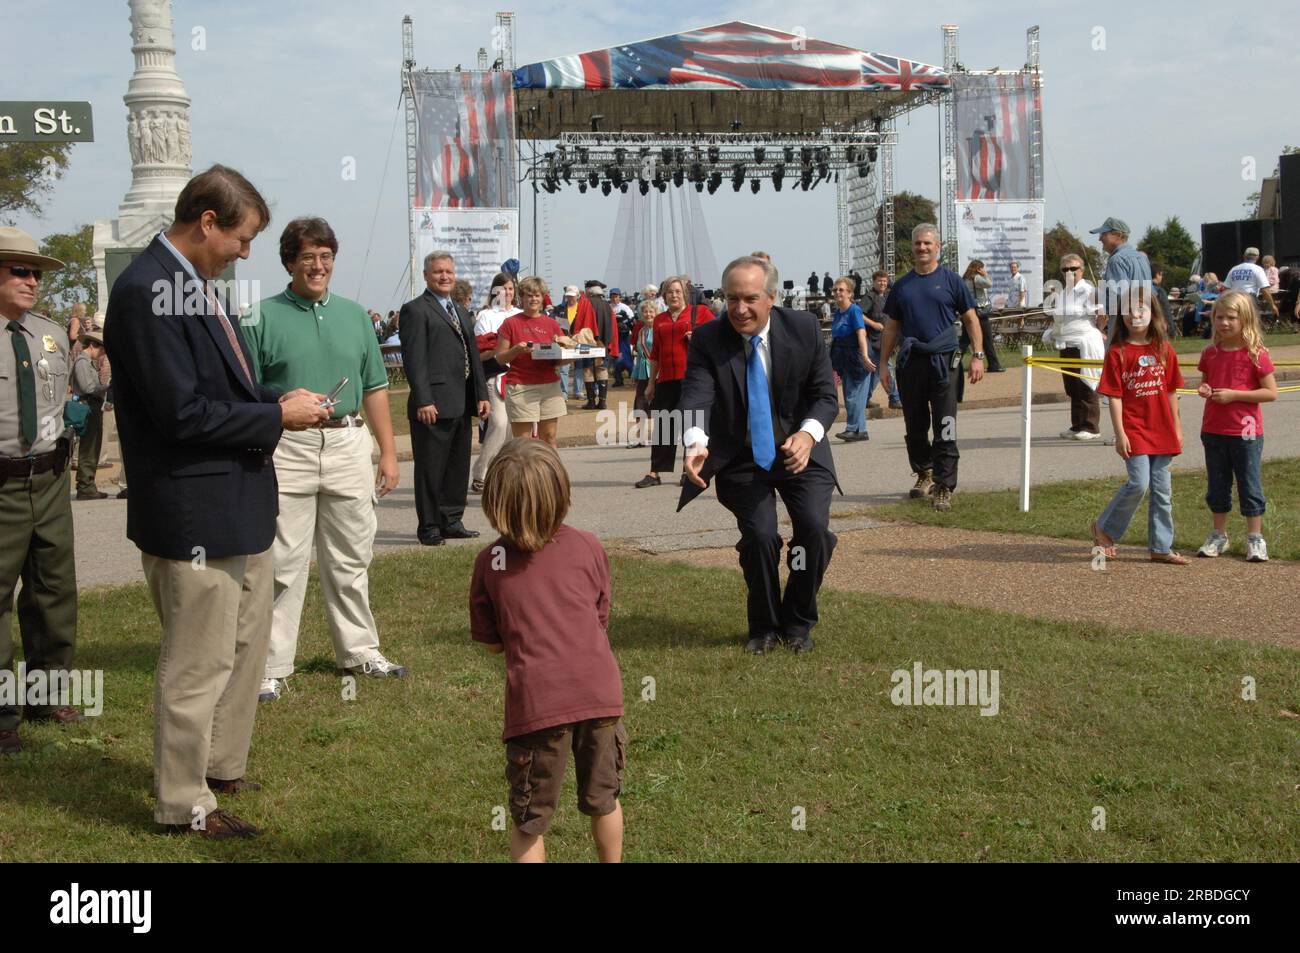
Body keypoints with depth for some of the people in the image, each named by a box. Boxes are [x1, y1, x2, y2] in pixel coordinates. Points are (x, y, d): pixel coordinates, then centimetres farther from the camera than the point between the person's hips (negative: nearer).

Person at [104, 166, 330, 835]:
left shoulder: (195, 284, 10)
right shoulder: (146, 291, -20)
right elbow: (183, 413, -24)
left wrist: (279, 400, 3)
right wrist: (277, 417, -14)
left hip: (238, 504, 10)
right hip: (194, 515, -10)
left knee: (246, 647, 22)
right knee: (198, 666, 3)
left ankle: (221, 767, 39)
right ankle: (183, 803, 19)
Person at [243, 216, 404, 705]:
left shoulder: (353, 314, 12)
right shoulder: (263, 318, -1)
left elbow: (375, 389, 14)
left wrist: (388, 452, 10)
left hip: (348, 442, 4)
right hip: (287, 448, -4)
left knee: (350, 558, 13)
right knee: (283, 563, -1)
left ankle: (358, 650, 26)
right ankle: (271, 666, 7)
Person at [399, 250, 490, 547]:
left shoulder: (460, 312, 21)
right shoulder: (415, 310, -6)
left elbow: (473, 357, 21)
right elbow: (414, 359, -14)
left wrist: (482, 395, 13)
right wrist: (423, 401, -20)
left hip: (461, 405, 8)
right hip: (433, 405, -8)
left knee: (458, 467, 13)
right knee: (430, 469, -1)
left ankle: (451, 522, 22)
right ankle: (429, 528, 7)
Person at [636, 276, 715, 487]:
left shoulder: (699, 312, 4)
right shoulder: (659, 320, 16)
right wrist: (651, 383, 18)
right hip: (666, 380, 4)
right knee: (663, 425, 3)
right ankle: (655, 472, 4)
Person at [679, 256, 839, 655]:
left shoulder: (804, 329, -9)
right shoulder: (707, 340, -12)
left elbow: (826, 395, -7)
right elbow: (695, 396, -25)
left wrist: (808, 433, -29)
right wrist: (696, 443, -46)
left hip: (799, 450, 1)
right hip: (741, 458, -1)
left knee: (815, 528, -17)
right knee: (760, 535, -18)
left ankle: (798, 623, 8)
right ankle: (764, 626, 9)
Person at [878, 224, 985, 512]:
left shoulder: (950, 280, 3)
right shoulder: (902, 285, 12)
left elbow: (971, 319, 4)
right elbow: (892, 327, 17)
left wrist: (978, 356, -5)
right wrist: (883, 363, 11)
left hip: (943, 361, -3)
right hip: (910, 362, 4)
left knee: (945, 429, -8)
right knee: (915, 426, 12)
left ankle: (944, 487, -7)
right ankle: (924, 473, 31)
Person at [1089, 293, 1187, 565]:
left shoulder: (1164, 349, 7)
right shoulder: (1118, 352, -5)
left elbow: (1171, 392, 11)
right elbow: (1114, 396, -7)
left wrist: (1177, 428, 11)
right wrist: (1119, 434, -12)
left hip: (1162, 431, 4)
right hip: (1133, 429, -4)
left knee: (1162, 489, 8)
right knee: (1139, 483, -15)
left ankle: (1161, 547, 17)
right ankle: (1104, 528, 6)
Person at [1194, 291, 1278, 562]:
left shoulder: (1255, 354, -10)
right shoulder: (1210, 353, 5)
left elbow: (1271, 392, -12)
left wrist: (1234, 394, -19)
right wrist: (1203, 390, -5)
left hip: (1245, 431, -5)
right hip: (1213, 430, 5)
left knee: (1250, 486, 3)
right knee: (1217, 486, 12)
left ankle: (1255, 539, 13)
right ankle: (1219, 536, 24)